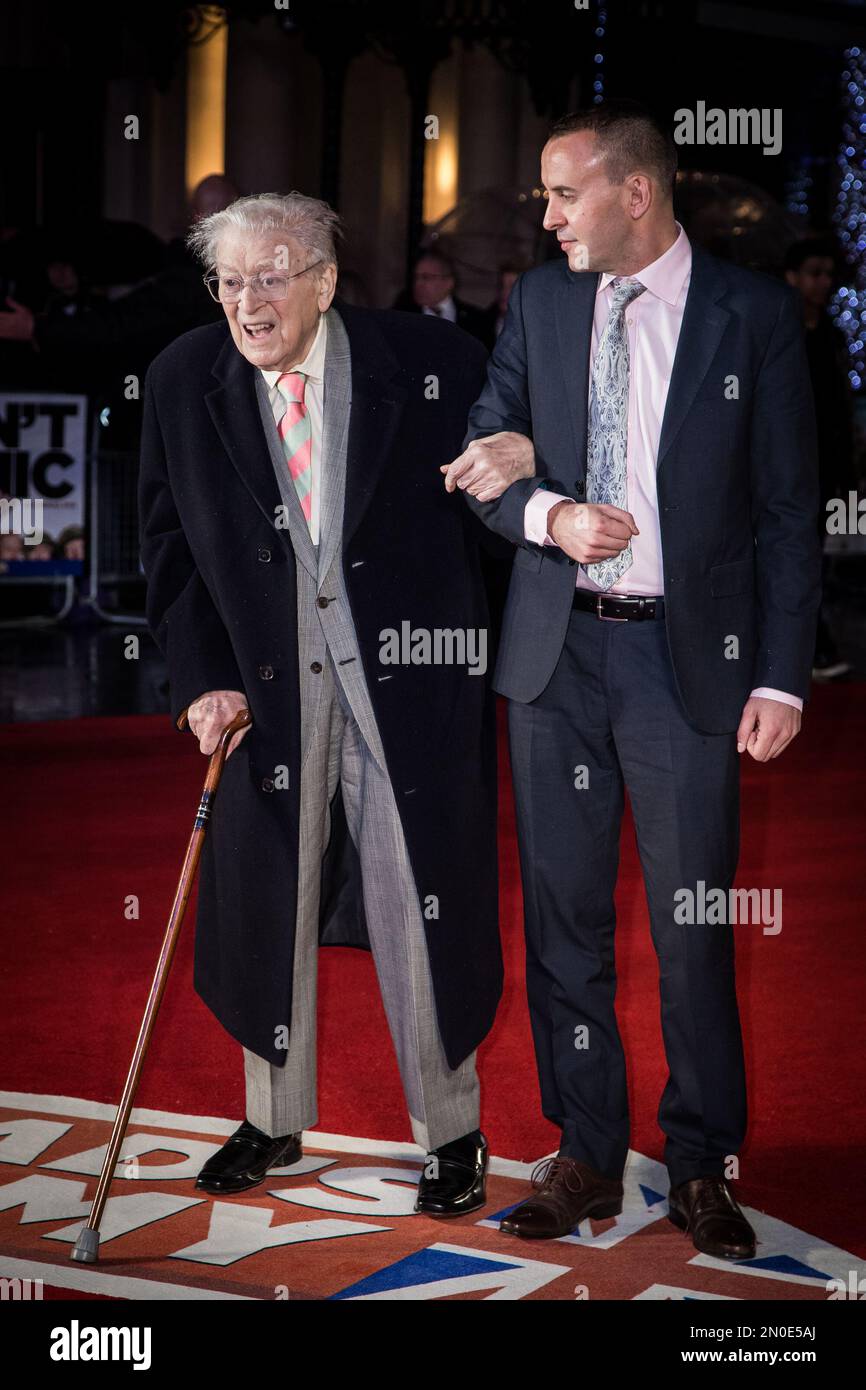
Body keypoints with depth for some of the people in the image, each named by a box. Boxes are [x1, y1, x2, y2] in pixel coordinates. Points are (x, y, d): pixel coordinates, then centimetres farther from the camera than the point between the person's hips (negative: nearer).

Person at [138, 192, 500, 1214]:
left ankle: (450, 1130, 22)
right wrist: (200, 678, -5)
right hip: (260, 680, 3)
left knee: (422, 905, 3)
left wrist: (490, 651, -8)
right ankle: (274, 1118, 32)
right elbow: (169, 546, 4)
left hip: (409, 677, -2)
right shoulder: (182, 382, 0)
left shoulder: (431, 363, -7)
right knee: (265, 903, 12)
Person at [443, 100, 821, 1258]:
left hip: (690, 657, -3)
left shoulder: (753, 312, -2)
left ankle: (703, 1165, 17)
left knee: (694, 927, 2)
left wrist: (782, 679, -7)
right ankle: (586, 1156, 22)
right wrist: (547, 512, -12)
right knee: (564, 913, 9)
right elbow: (488, 455, 11)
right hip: (556, 648, 4)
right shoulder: (539, 300, 8)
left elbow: (788, 507, -2)